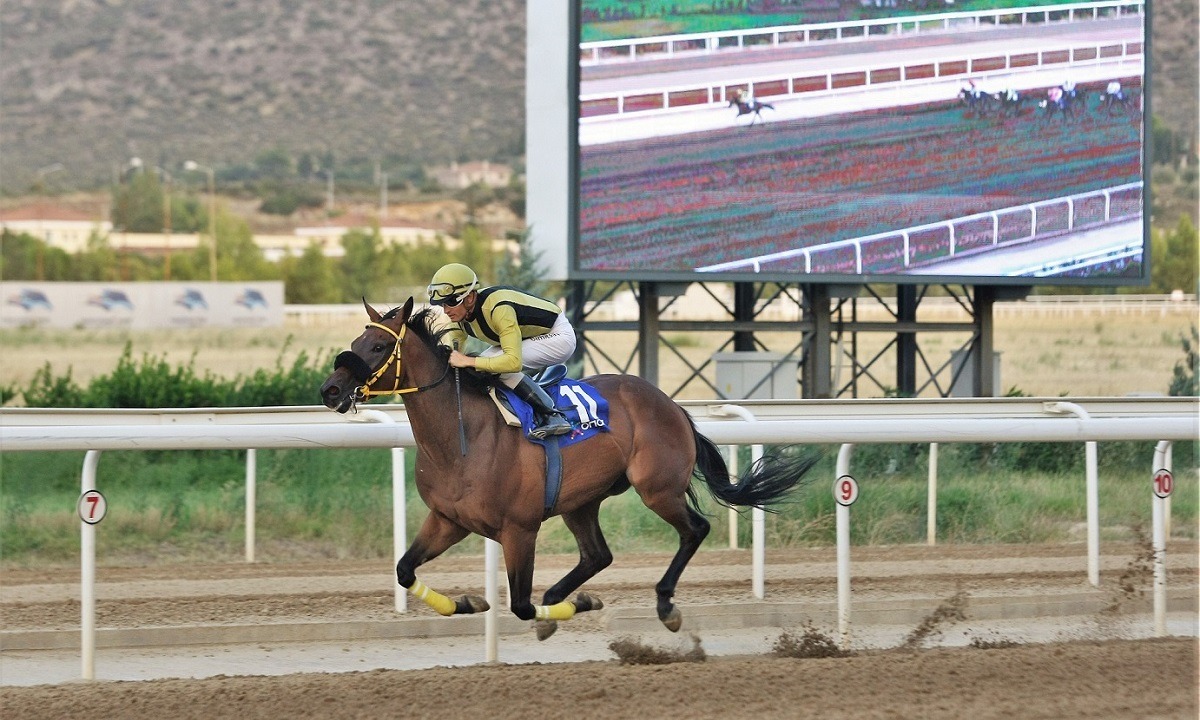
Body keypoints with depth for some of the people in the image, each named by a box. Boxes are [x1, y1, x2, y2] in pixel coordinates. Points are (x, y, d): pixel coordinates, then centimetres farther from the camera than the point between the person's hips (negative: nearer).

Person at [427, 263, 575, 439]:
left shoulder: (499, 308, -36)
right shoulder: (460, 314, -9)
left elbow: (514, 362, -42)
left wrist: (468, 361, -42)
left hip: (558, 335, -9)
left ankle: (552, 417, -23)